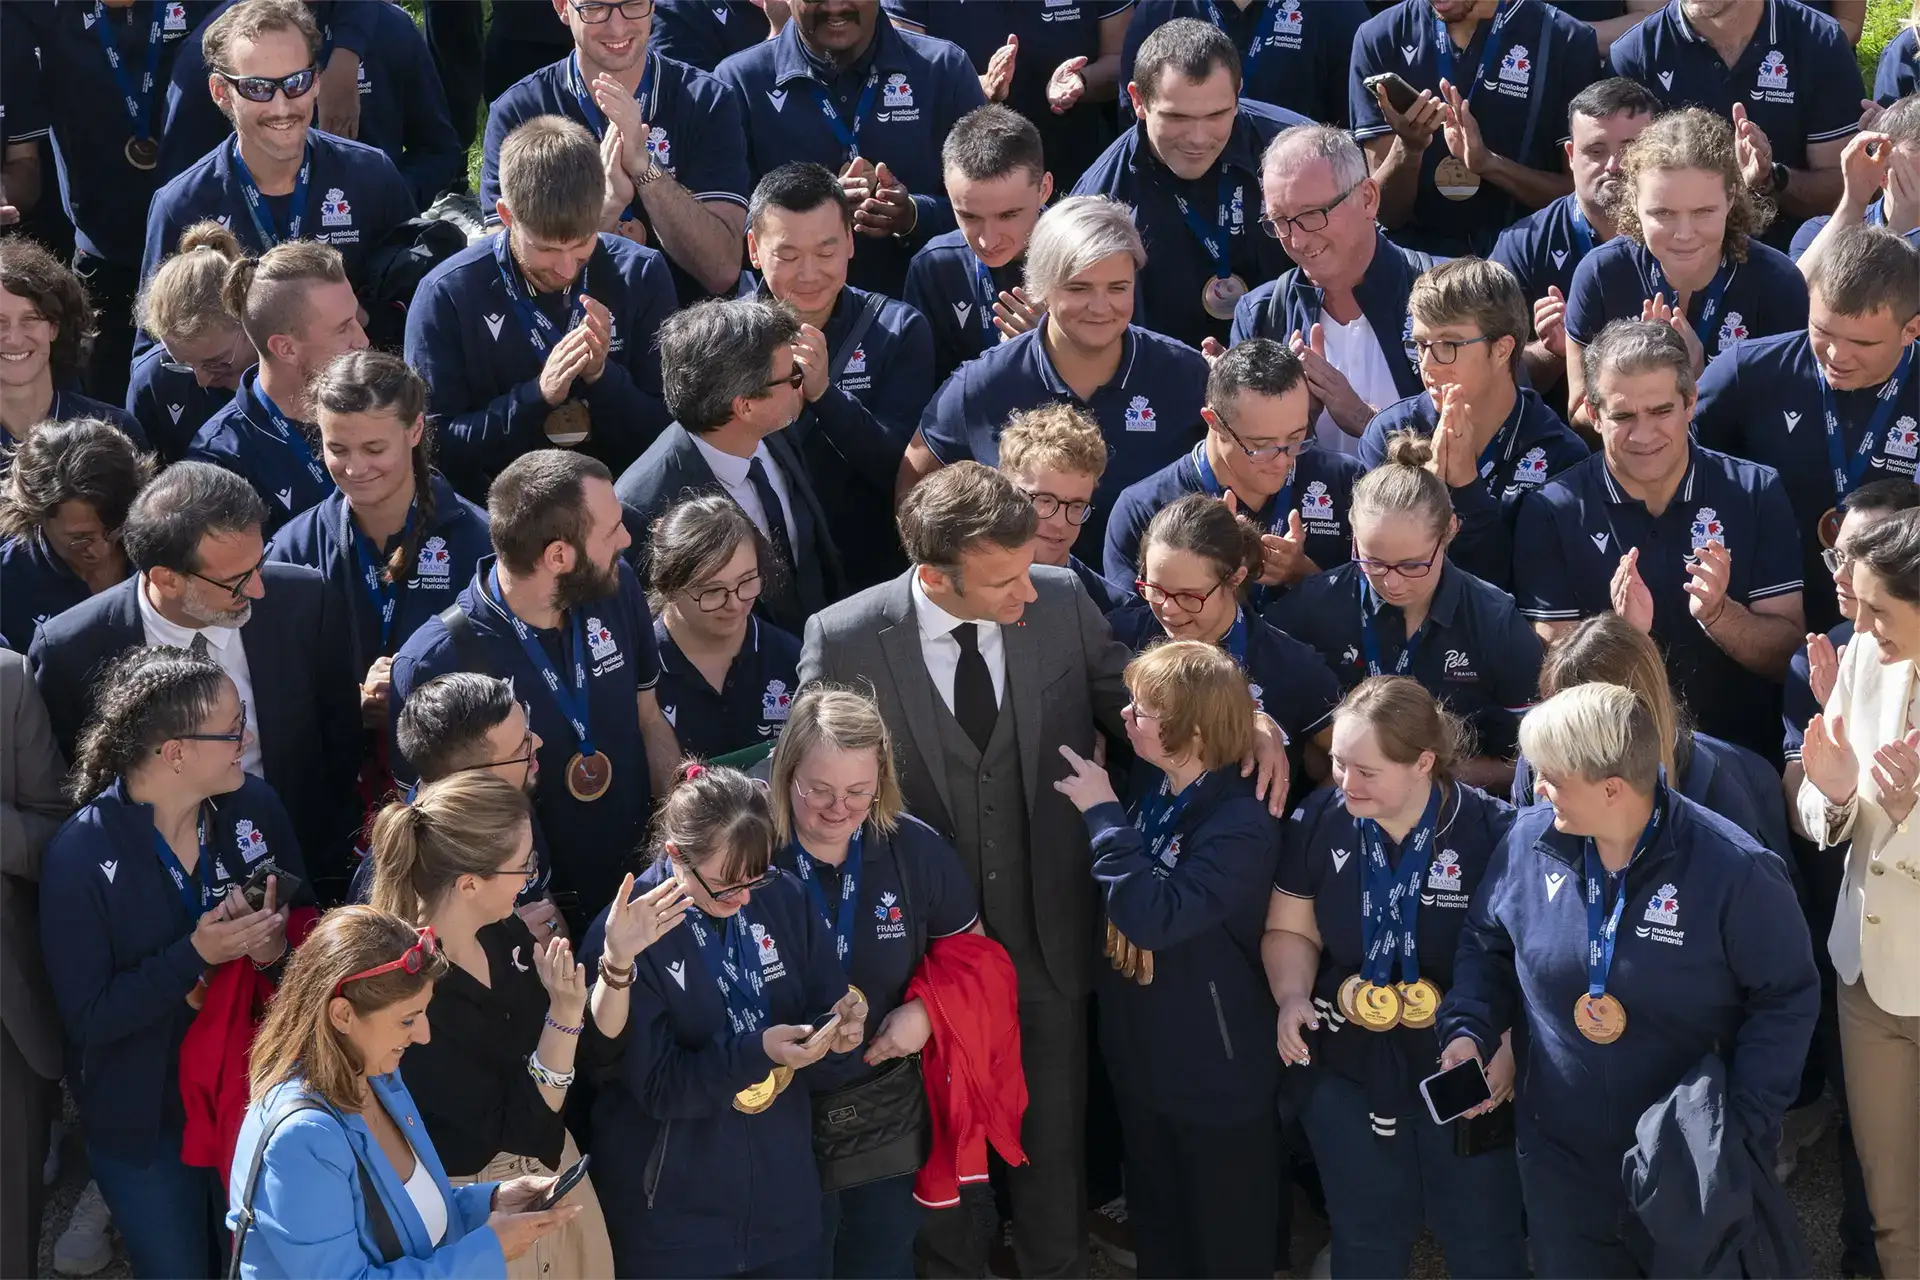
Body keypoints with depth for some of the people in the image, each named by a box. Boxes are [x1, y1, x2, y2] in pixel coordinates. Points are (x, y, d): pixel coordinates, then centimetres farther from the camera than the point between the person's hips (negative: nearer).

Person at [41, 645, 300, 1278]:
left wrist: (276, 943, -21)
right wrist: (195, 955, -31)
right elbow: (87, 1017, -21)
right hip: (146, 1120, -4)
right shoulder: (80, 856, -24)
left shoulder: (256, 808, -11)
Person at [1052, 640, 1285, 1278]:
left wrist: (1102, 814, -28)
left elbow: (1154, 915, -36)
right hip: (1140, 1054, 8)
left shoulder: (1240, 824, -26)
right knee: (1155, 1224, 24)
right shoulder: (1146, 788, -3)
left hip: (1217, 1073, -8)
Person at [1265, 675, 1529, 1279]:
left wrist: (1510, 1050, -25)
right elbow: (1291, 931, 5)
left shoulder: (1493, 832, -20)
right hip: (1349, 1076, 3)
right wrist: (1293, 998, -15)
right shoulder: (1318, 820, -8)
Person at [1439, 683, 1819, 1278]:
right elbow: (1486, 946, 9)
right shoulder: (1528, 843, -9)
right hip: (1560, 1156, 4)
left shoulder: (1733, 871, -20)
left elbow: (1786, 996, -11)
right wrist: (1468, 1031, -7)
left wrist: (1743, 1123, -18)